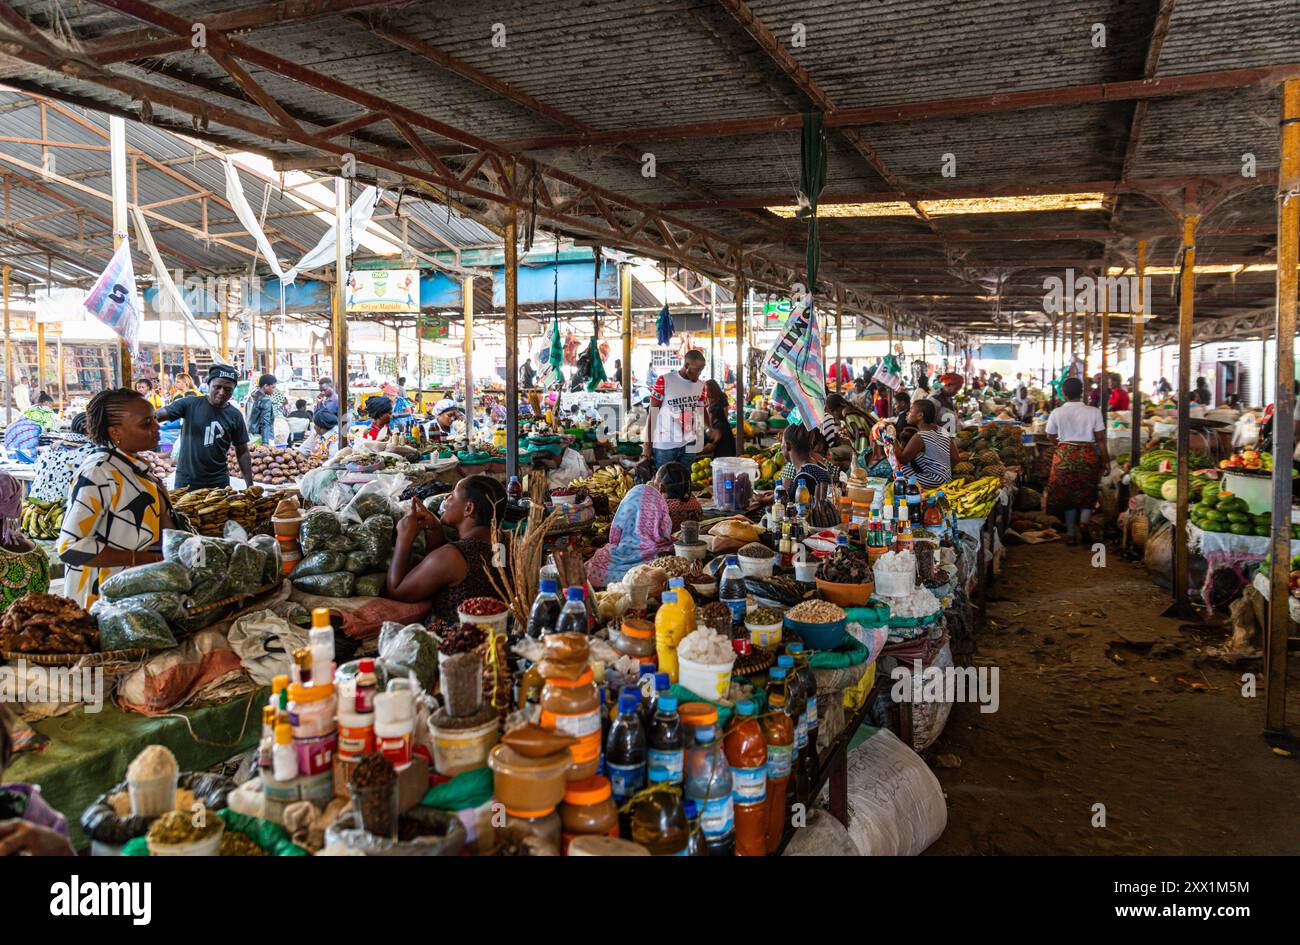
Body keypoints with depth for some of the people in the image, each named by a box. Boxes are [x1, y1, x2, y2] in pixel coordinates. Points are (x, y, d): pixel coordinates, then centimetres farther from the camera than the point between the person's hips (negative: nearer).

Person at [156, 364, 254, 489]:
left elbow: (242, 452, 4)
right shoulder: (190, 404, -5)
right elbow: (159, 415, -13)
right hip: (186, 480, -1)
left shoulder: (235, 416, 0)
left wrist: (249, 485, 1)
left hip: (219, 481, 1)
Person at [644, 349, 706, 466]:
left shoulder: (701, 385, 6)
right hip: (665, 445, -4)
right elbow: (652, 412, -3)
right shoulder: (664, 381, -7)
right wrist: (648, 443, -4)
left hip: (689, 446, 4)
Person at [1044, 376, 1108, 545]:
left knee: (1067, 493, 11)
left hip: (1064, 455, 0)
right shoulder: (1093, 412, -6)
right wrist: (1104, 461, 3)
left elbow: (1051, 437, 5)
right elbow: (1100, 439, -5)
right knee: (1088, 492, 16)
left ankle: (1071, 533, 14)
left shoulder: (1056, 413, -6)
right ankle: (1084, 522, -7)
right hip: (1088, 454, 0)